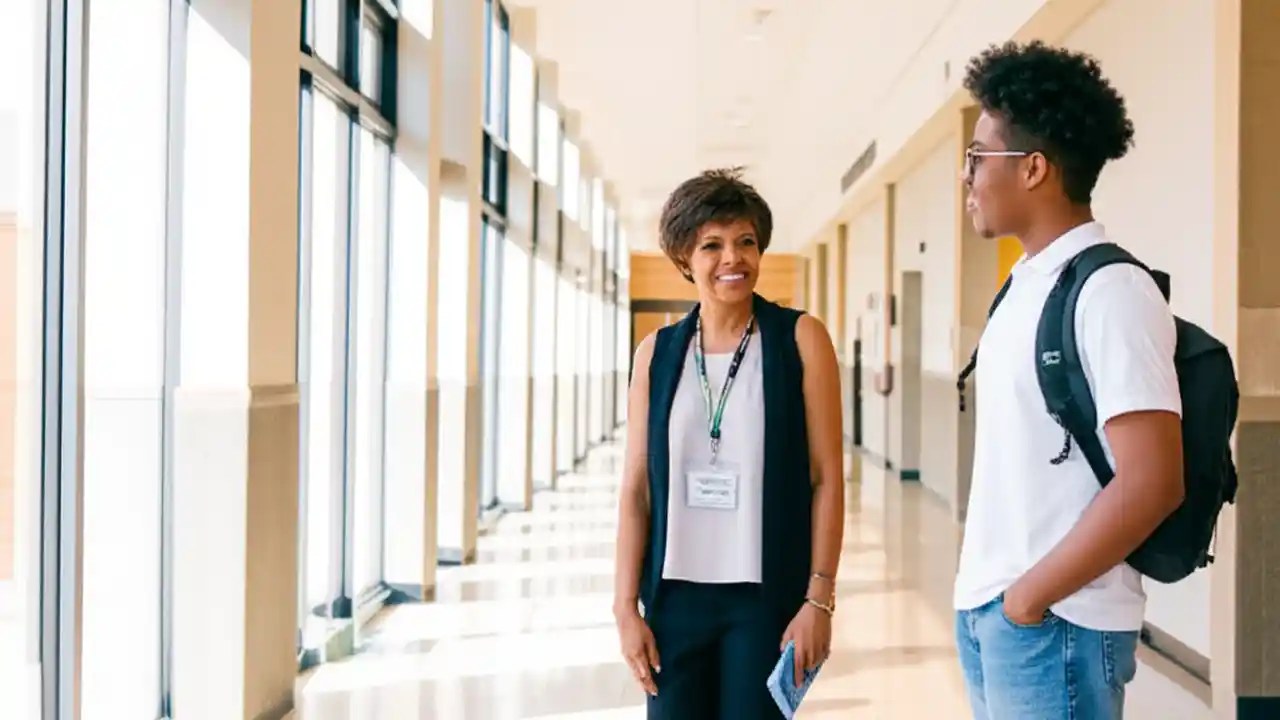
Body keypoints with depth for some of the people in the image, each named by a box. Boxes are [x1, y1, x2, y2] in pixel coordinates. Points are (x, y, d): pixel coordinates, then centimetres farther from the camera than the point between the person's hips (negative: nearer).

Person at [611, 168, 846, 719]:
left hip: (767, 596, -2)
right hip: (675, 595, 2)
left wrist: (819, 598, -8)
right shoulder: (657, 353, 4)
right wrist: (626, 606, 0)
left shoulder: (801, 340, -4)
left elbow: (827, 478, -4)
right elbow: (636, 489, 4)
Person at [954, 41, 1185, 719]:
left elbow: (1152, 483, -21)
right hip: (987, 612, 8)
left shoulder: (1109, 291, -15)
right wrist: (985, 591, 9)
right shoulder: (1026, 285, 10)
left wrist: (1031, 595, -15)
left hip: (1053, 623, -8)